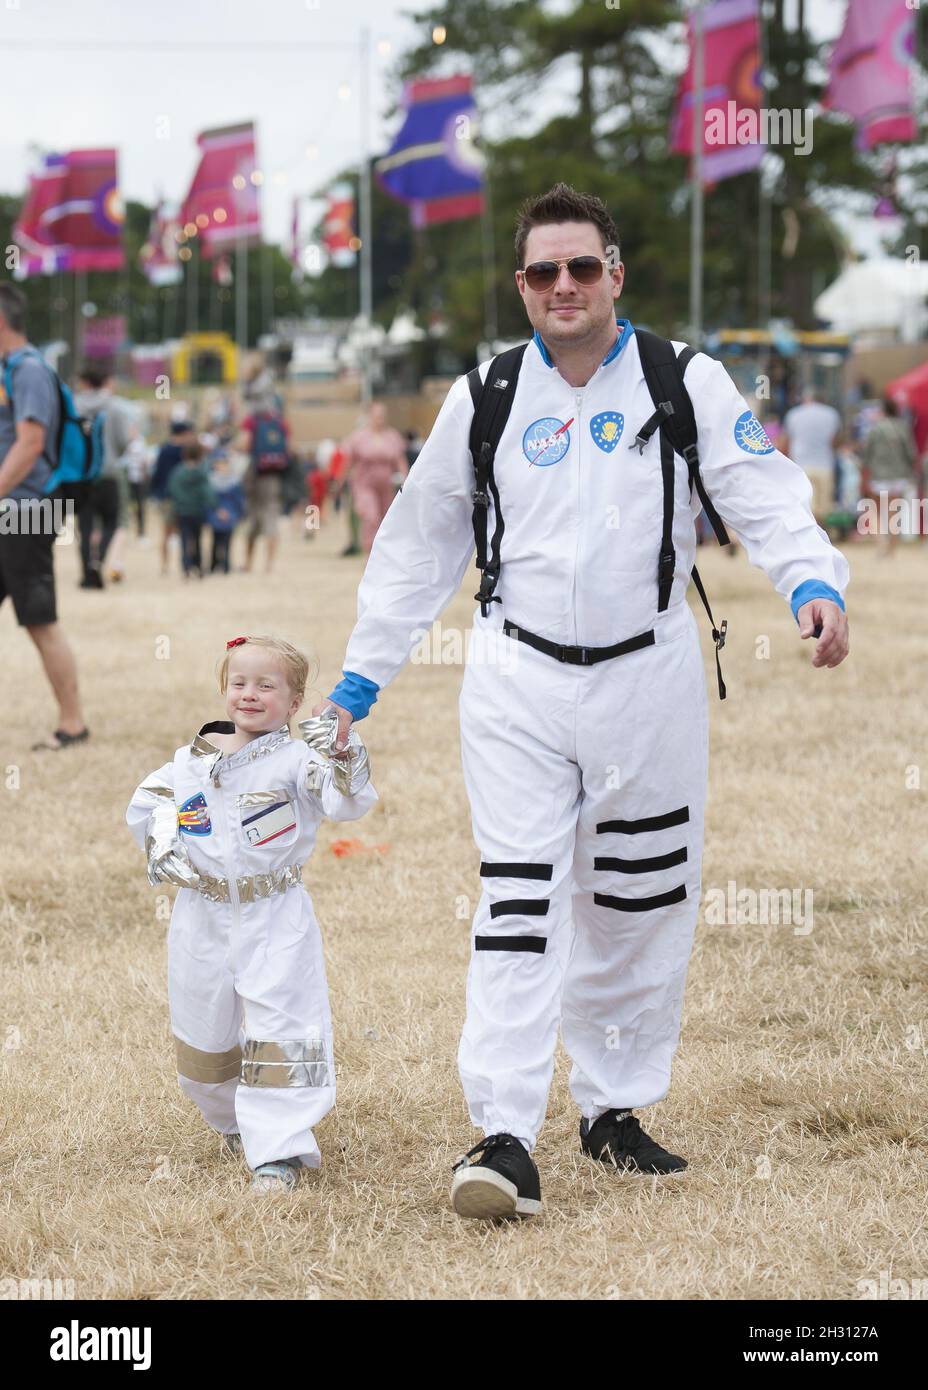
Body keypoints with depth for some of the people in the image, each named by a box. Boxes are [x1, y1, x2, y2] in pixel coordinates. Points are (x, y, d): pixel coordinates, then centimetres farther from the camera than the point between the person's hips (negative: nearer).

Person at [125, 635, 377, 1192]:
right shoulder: (190, 761, 4)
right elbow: (145, 804, 17)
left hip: (275, 921, -5)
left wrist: (343, 757, -37)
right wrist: (159, 842, -1)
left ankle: (279, 1150, -8)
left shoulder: (295, 759, -9)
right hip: (203, 921, 5)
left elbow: (349, 802, -21)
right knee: (204, 1034, 15)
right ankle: (236, 1124, 38)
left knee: (279, 1033, -10)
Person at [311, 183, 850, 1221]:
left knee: (640, 905, 9)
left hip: (648, 677, 1)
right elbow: (419, 548, 13)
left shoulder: (686, 383, 1)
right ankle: (503, 1137, -15)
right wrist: (359, 680, 12)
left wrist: (813, 583, -28)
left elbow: (766, 499, -7)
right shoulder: (483, 399, 5)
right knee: (518, 903, -10)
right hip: (517, 685, 0)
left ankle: (613, 1110, 23)